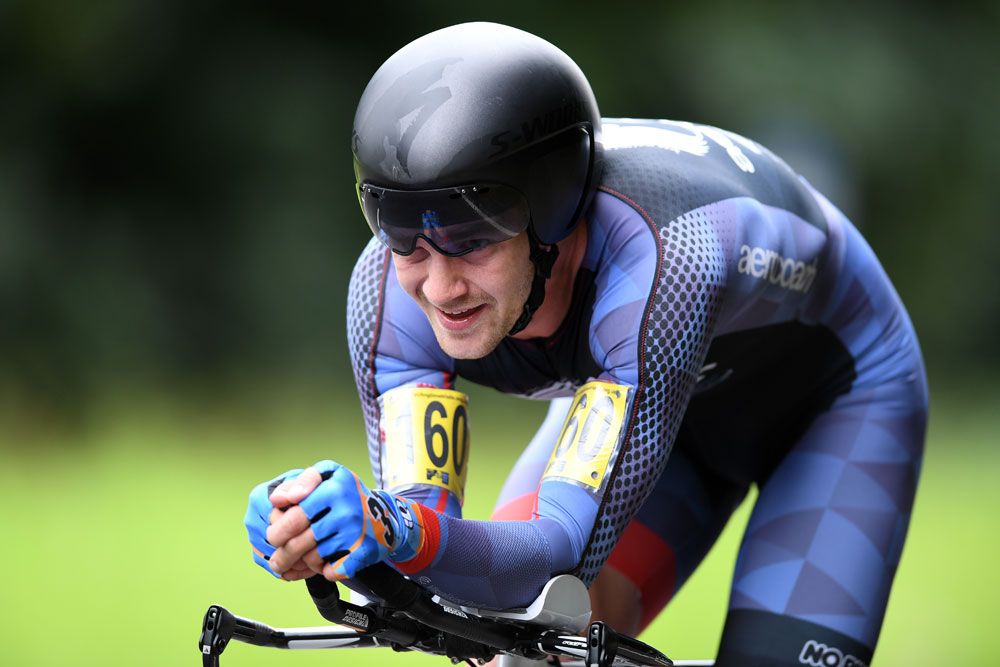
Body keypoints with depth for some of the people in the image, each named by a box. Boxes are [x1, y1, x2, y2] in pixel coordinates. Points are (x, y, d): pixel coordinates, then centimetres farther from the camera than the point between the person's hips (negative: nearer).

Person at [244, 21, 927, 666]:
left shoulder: (657, 260, -45)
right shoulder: (392, 289, -29)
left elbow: (574, 545, -46)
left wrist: (398, 538, -64)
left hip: (832, 394, -4)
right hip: (618, 390, 4)